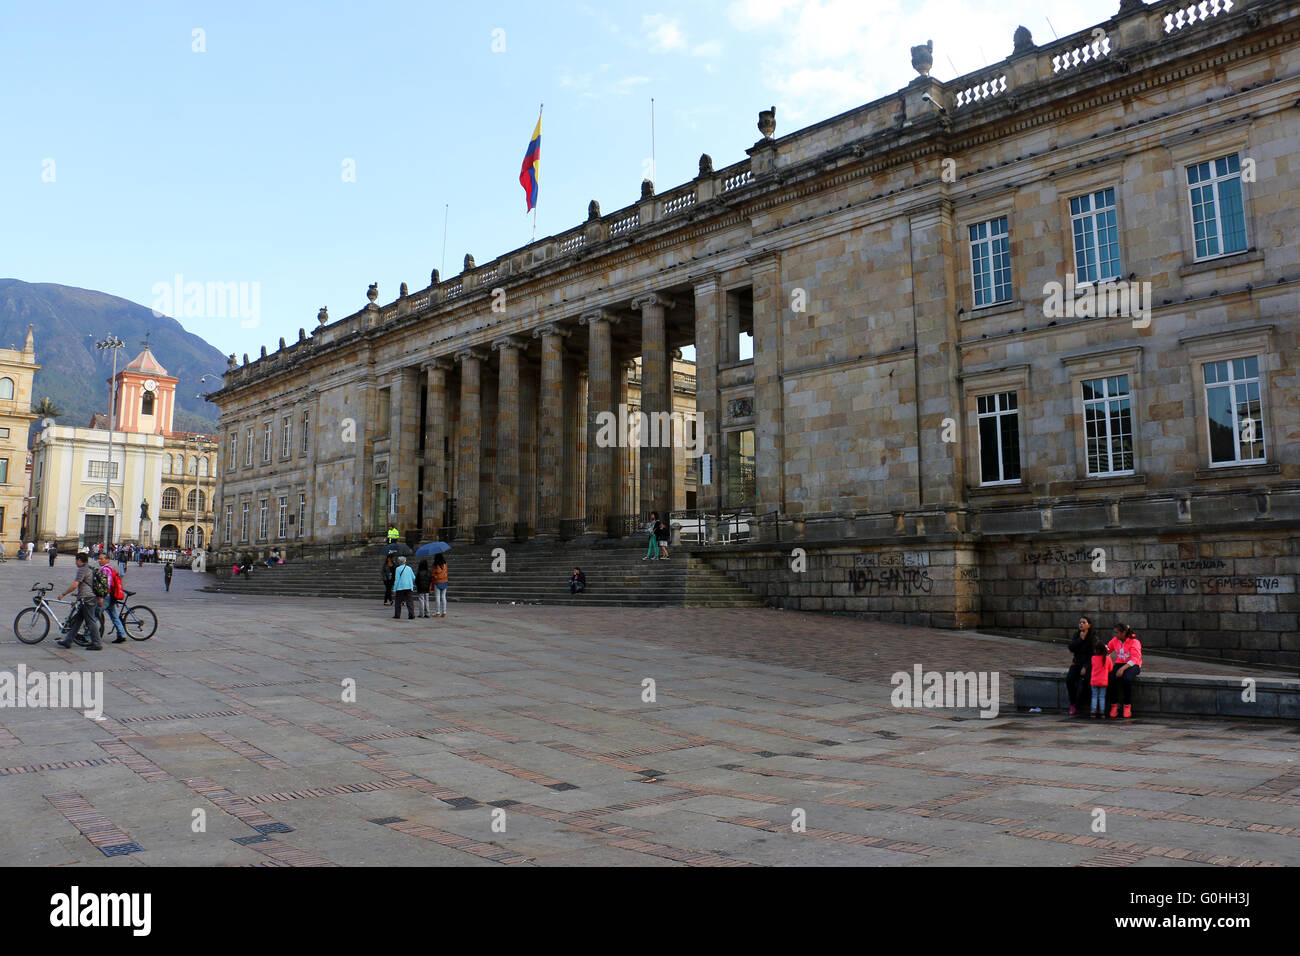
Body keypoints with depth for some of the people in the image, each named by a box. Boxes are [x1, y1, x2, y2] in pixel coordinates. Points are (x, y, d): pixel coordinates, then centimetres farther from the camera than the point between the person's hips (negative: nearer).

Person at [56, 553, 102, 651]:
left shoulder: (82, 570, -12)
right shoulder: (91, 569, 17)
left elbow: (74, 585, -18)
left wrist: (63, 594, -8)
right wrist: (99, 599, 30)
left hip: (86, 599, -10)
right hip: (92, 598, 10)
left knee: (91, 622, -7)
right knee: (76, 620, 14)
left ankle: (96, 644, -6)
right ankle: (68, 641, 19)